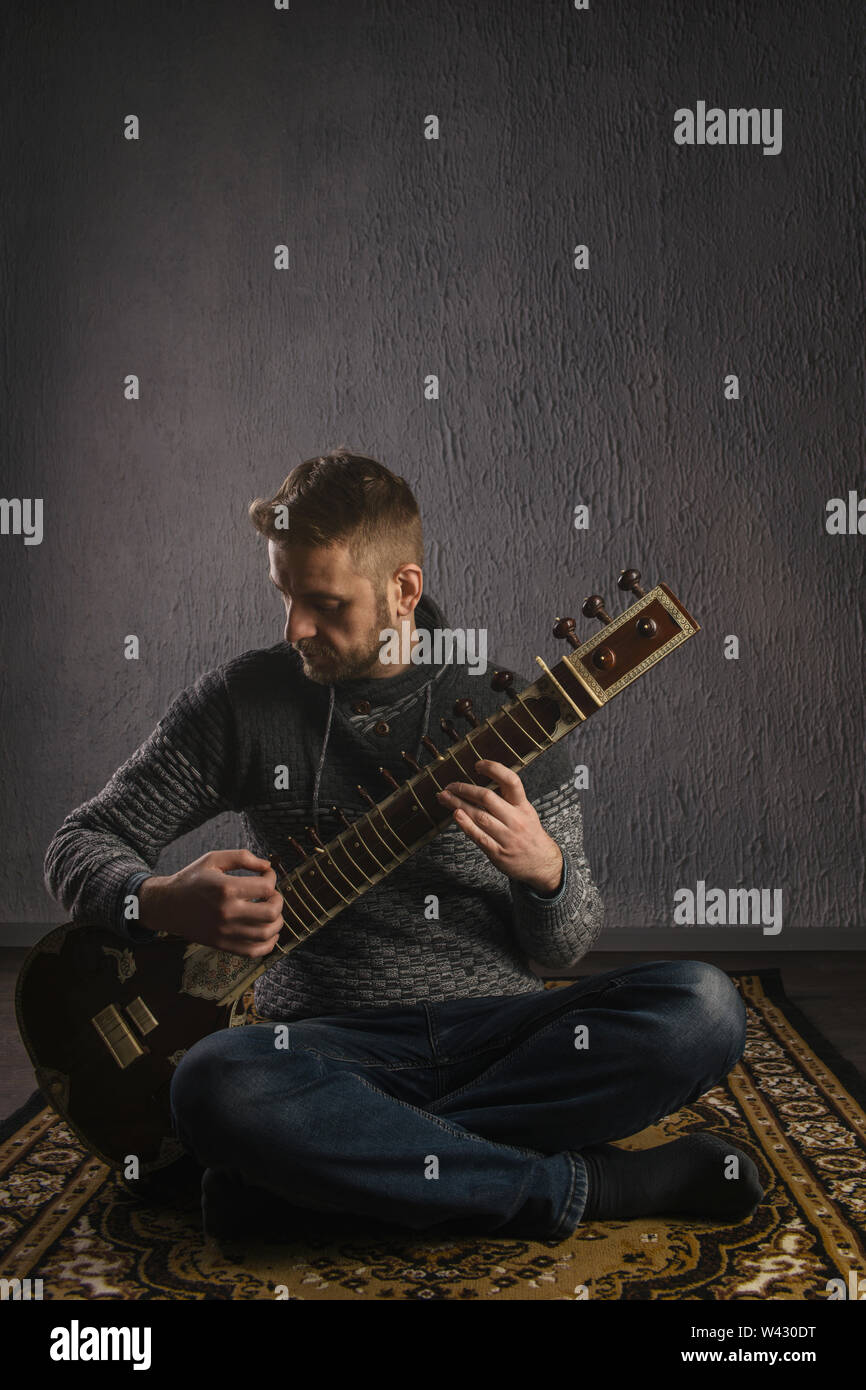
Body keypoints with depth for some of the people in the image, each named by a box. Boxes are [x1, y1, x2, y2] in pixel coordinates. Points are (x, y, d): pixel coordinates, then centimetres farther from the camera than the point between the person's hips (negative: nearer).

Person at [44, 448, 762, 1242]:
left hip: (500, 1028, 2)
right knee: (218, 1083, -35)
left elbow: (566, 949, 6)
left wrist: (543, 868, -17)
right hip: (334, 1041, -1)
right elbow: (82, 845, 8)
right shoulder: (245, 700, 3)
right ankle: (586, 1188, -22)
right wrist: (162, 902, -15)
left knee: (703, 1008, -25)